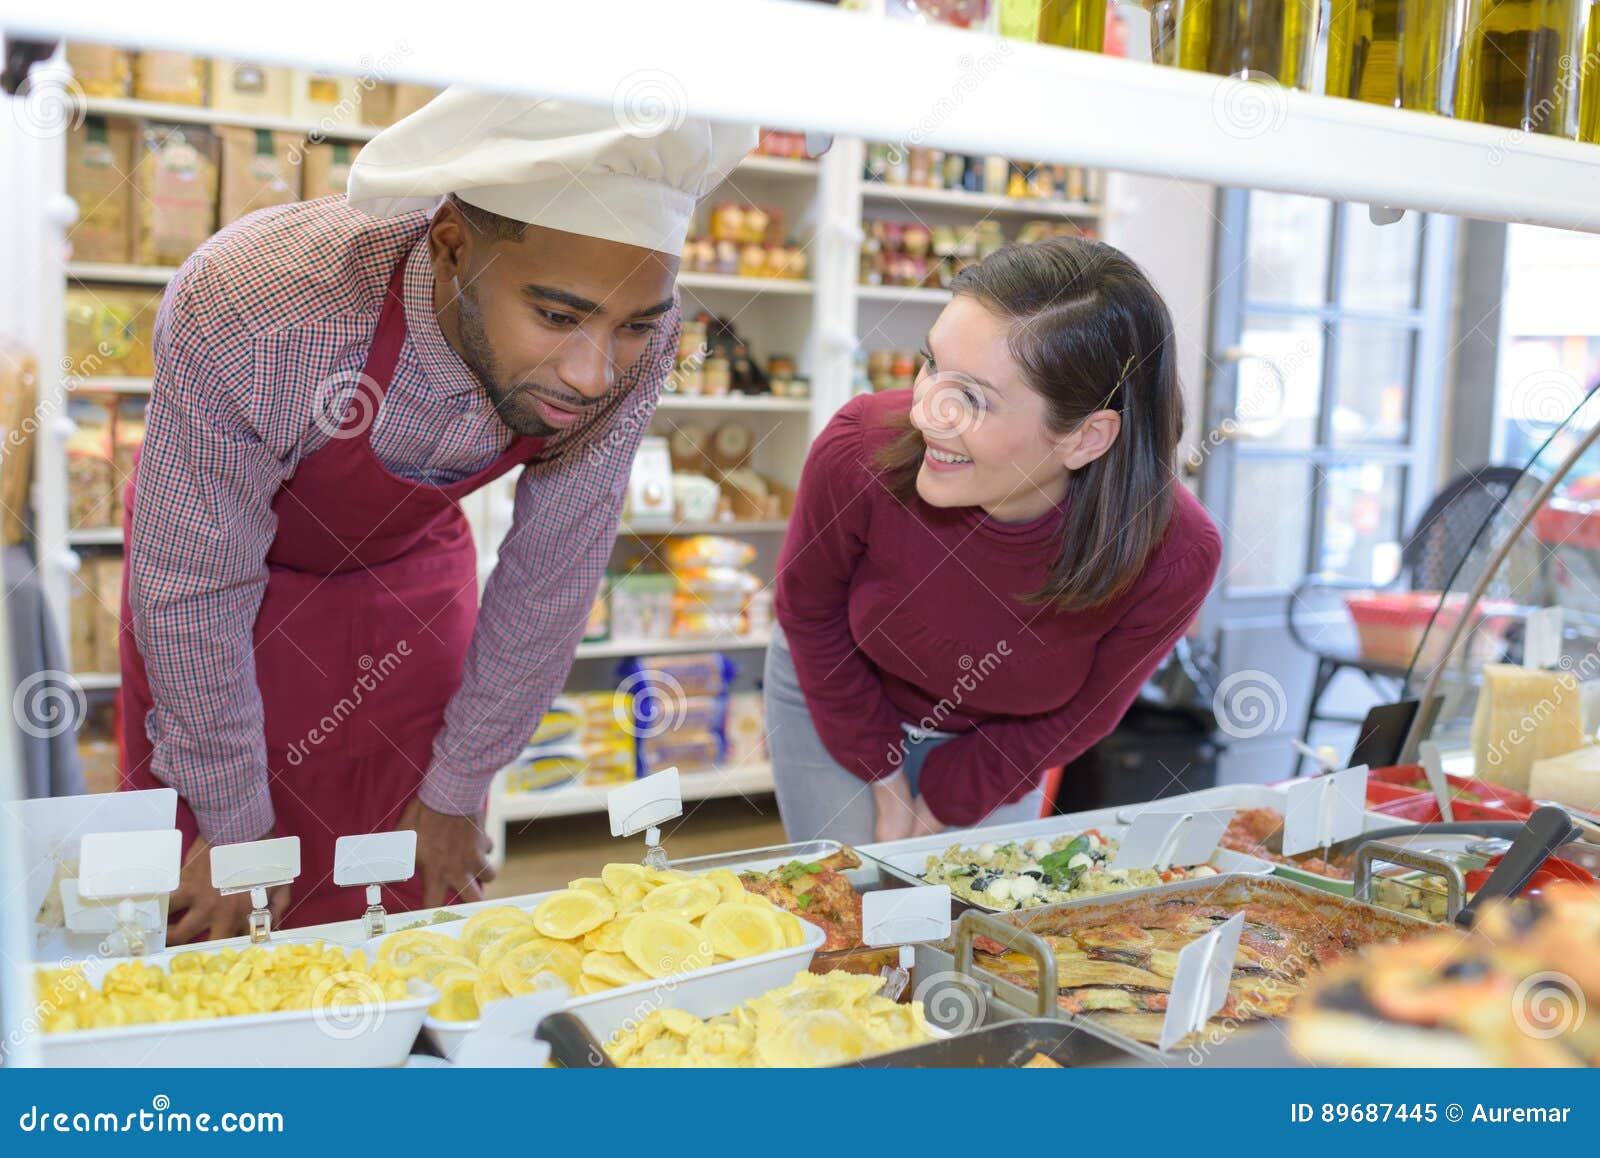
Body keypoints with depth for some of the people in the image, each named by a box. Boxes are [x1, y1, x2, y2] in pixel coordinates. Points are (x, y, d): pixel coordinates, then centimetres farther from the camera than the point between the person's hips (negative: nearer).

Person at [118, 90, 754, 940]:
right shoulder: (244, 312, -40)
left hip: (414, 565, 3)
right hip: (227, 564, -2)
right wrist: (235, 830, -13)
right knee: (218, 922, 5)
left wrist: (456, 794, -4)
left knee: (426, 901, 8)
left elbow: (549, 579, -15)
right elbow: (194, 589, -25)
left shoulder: (631, 349, -29)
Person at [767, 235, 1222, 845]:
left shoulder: (1175, 556, -33)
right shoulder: (860, 450, -35)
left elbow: (1077, 715, -12)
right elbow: (808, 608, -13)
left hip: (995, 742, 1)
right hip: (834, 700, 0)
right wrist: (882, 777, -7)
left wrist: (943, 806, -6)